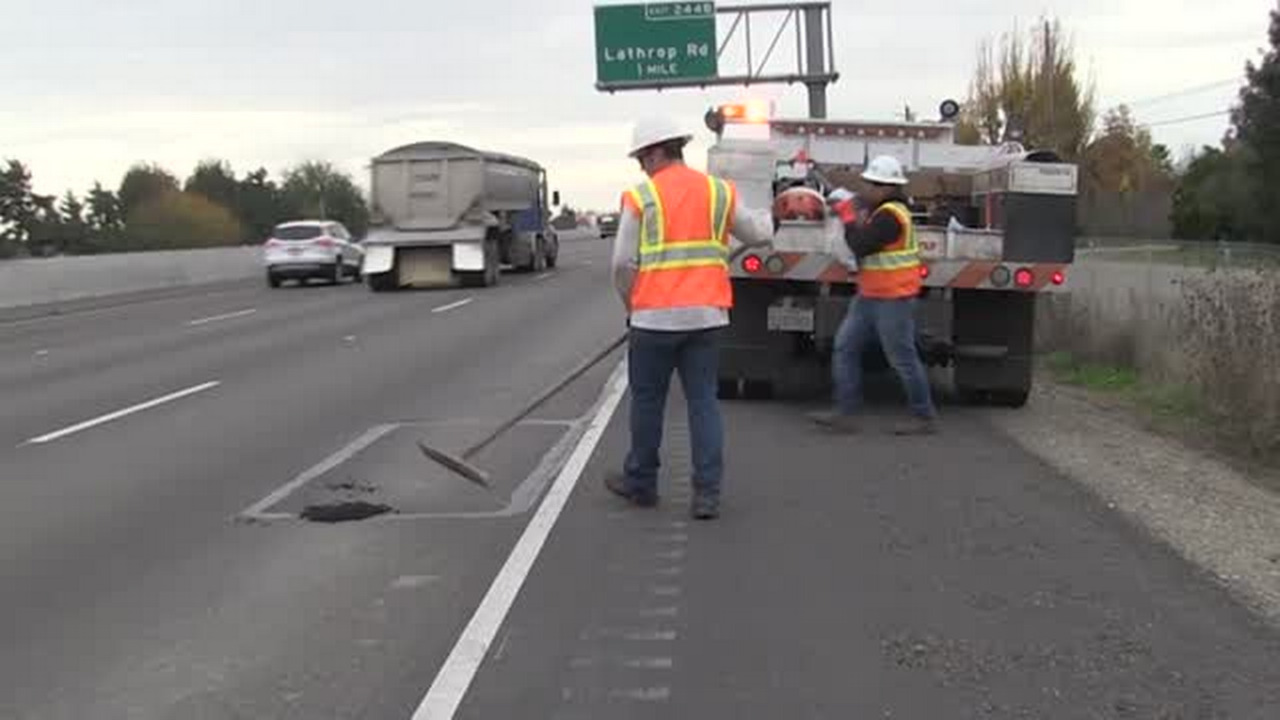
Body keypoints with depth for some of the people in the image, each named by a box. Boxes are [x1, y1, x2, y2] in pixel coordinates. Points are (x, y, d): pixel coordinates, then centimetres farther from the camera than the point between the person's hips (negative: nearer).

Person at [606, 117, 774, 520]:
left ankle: (641, 483, 25)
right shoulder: (719, 191, 6)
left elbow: (624, 263, -5)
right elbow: (757, 234, 19)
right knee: (703, 401, 7)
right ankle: (707, 493, 3)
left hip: (654, 317, -3)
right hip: (707, 315, 3)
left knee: (647, 399, 11)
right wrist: (767, 219, 42)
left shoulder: (640, 197, -4)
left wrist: (630, 304, 12)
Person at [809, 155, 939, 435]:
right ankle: (846, 413, 9)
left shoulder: (890, 215, -19)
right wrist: (846, 210, 3)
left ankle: (925, 418, 11)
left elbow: (861, 245, -25)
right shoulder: (884, 210, 14)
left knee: (902, 358, -1)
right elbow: (865, 241, 14)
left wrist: (847, 213, -16)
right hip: (870, 296, 10)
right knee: (845, 347, 7)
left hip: (892, 300, -10)